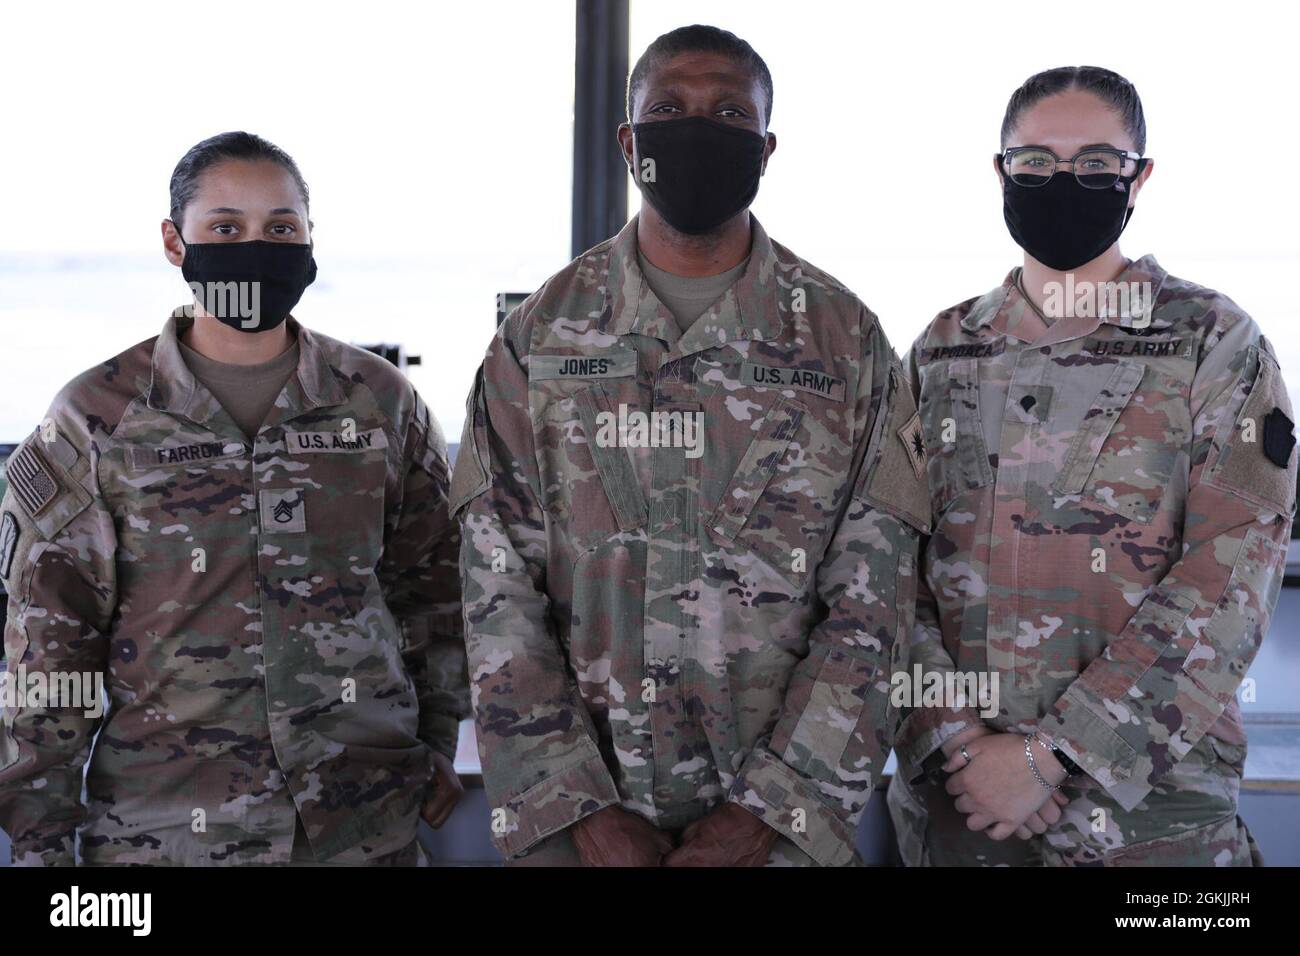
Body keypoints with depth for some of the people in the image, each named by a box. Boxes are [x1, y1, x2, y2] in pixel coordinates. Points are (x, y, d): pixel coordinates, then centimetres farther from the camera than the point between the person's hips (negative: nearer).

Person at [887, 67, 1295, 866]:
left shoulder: (1216, 344, -4)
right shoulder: (943, 350, 6)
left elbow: (1227, 589, -11)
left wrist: (1051, 752, -16)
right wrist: (955, 734, -12)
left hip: (1145, 801, -2)